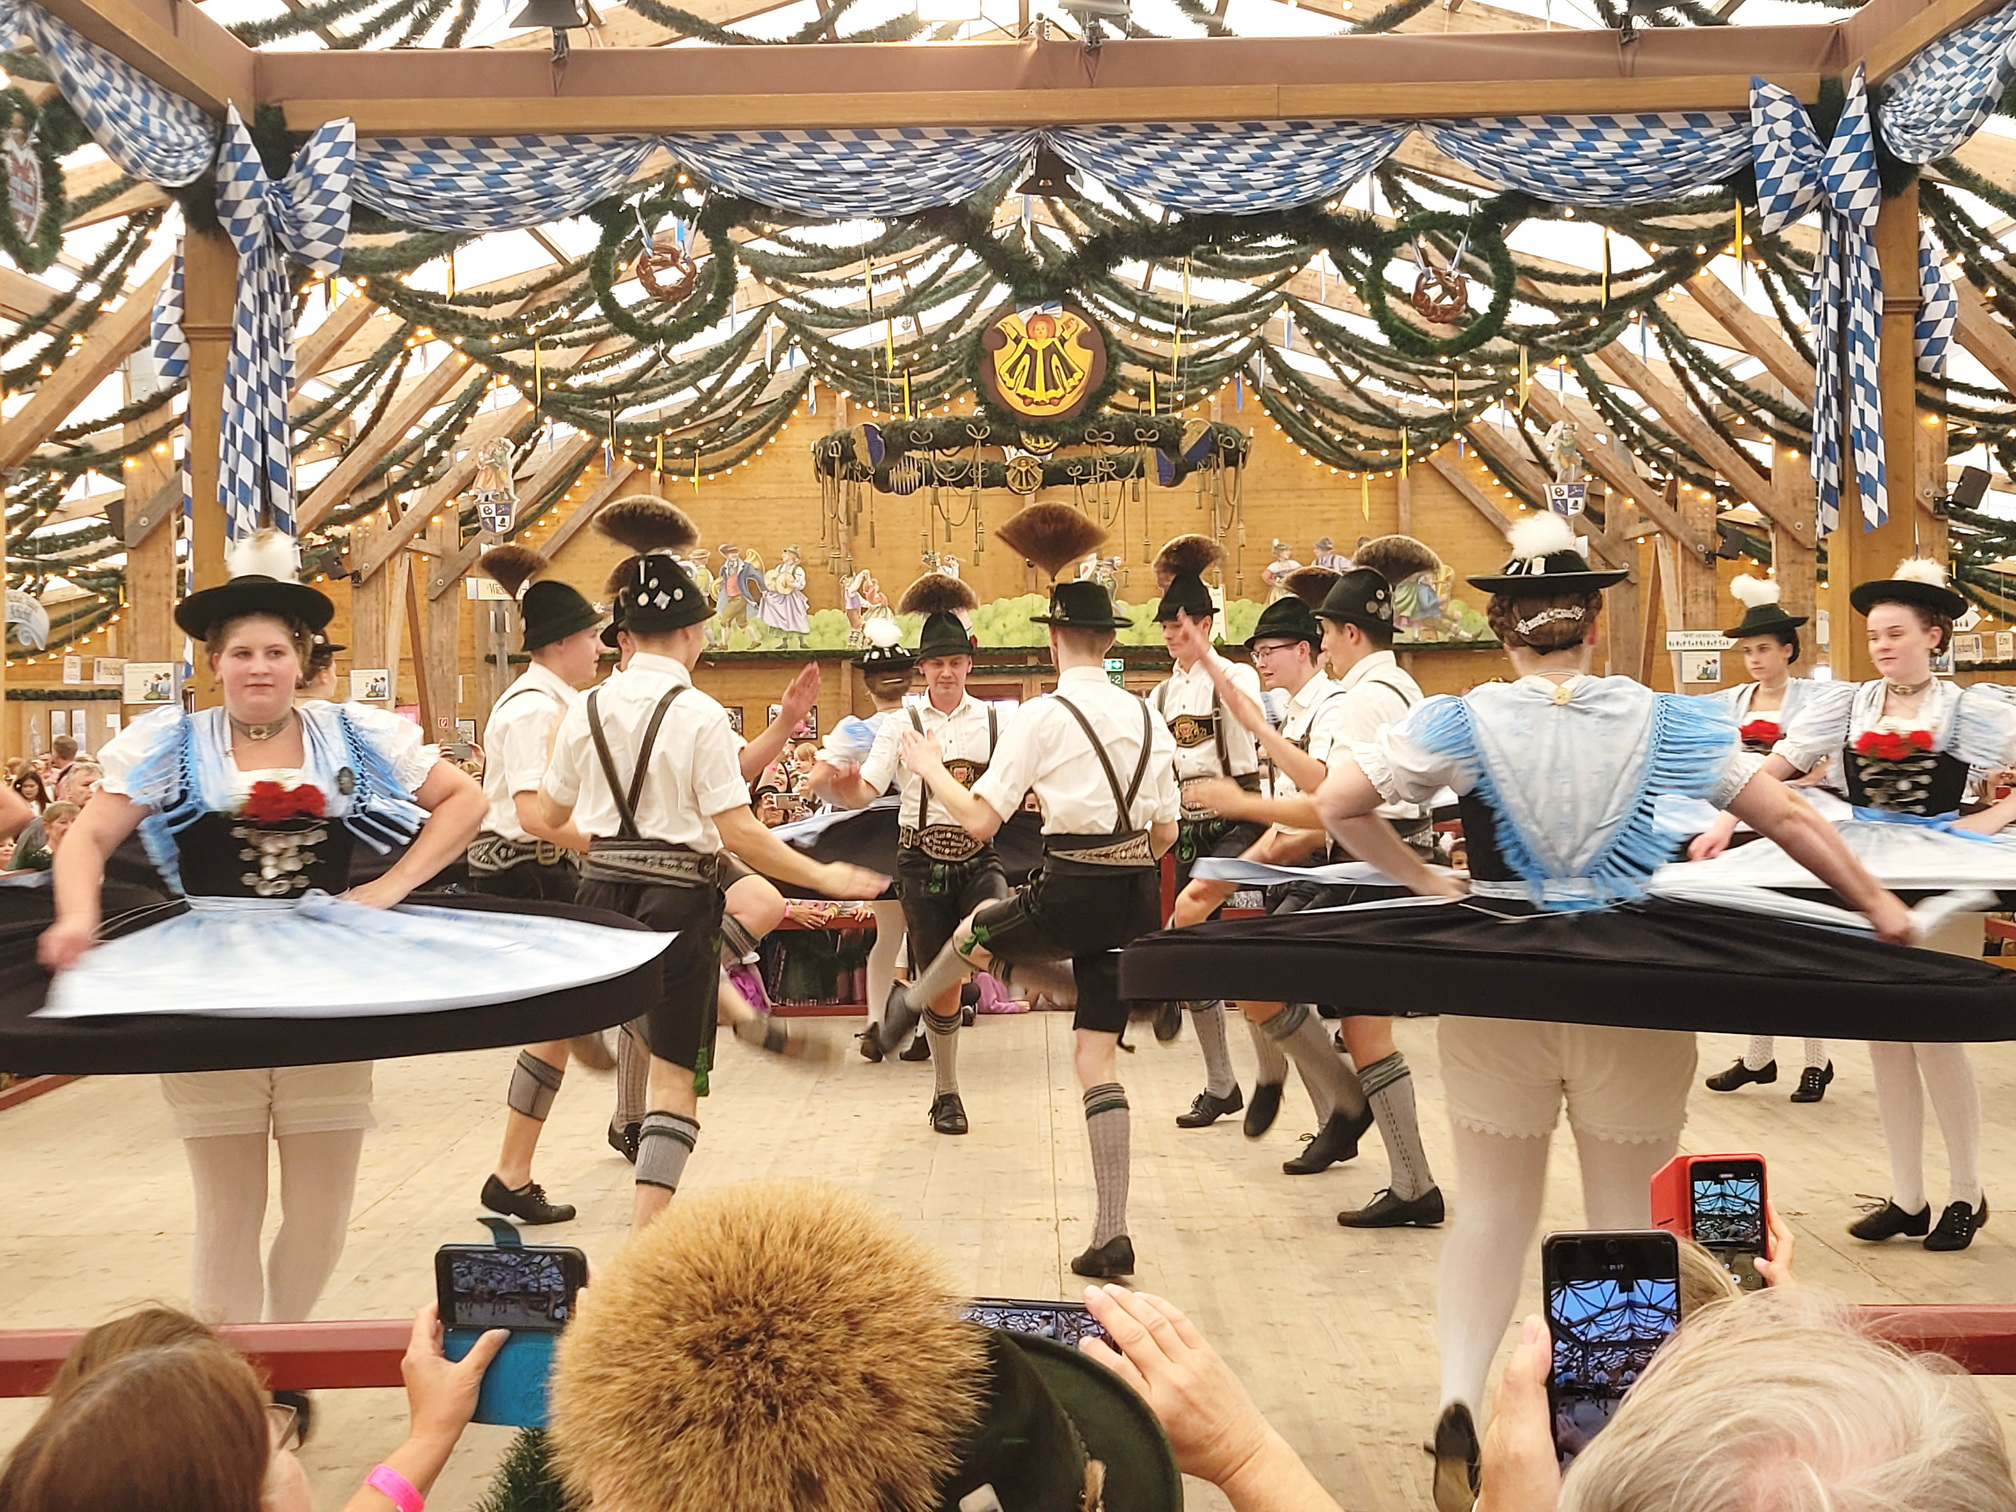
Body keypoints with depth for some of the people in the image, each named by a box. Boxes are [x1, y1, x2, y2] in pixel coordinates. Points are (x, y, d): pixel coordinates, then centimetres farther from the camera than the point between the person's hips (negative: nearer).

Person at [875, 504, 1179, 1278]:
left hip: (1072, 891, -6)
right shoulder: (1145, 715, 8)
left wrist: (930, 768, 5)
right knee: (1094, 1057, 10)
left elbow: (981, 819, -11)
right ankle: (1112, 1234, 9)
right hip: (1137, 895, 6)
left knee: (974, 931, 27)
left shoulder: (1044, 715, -9)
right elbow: (1164, 830, 12)